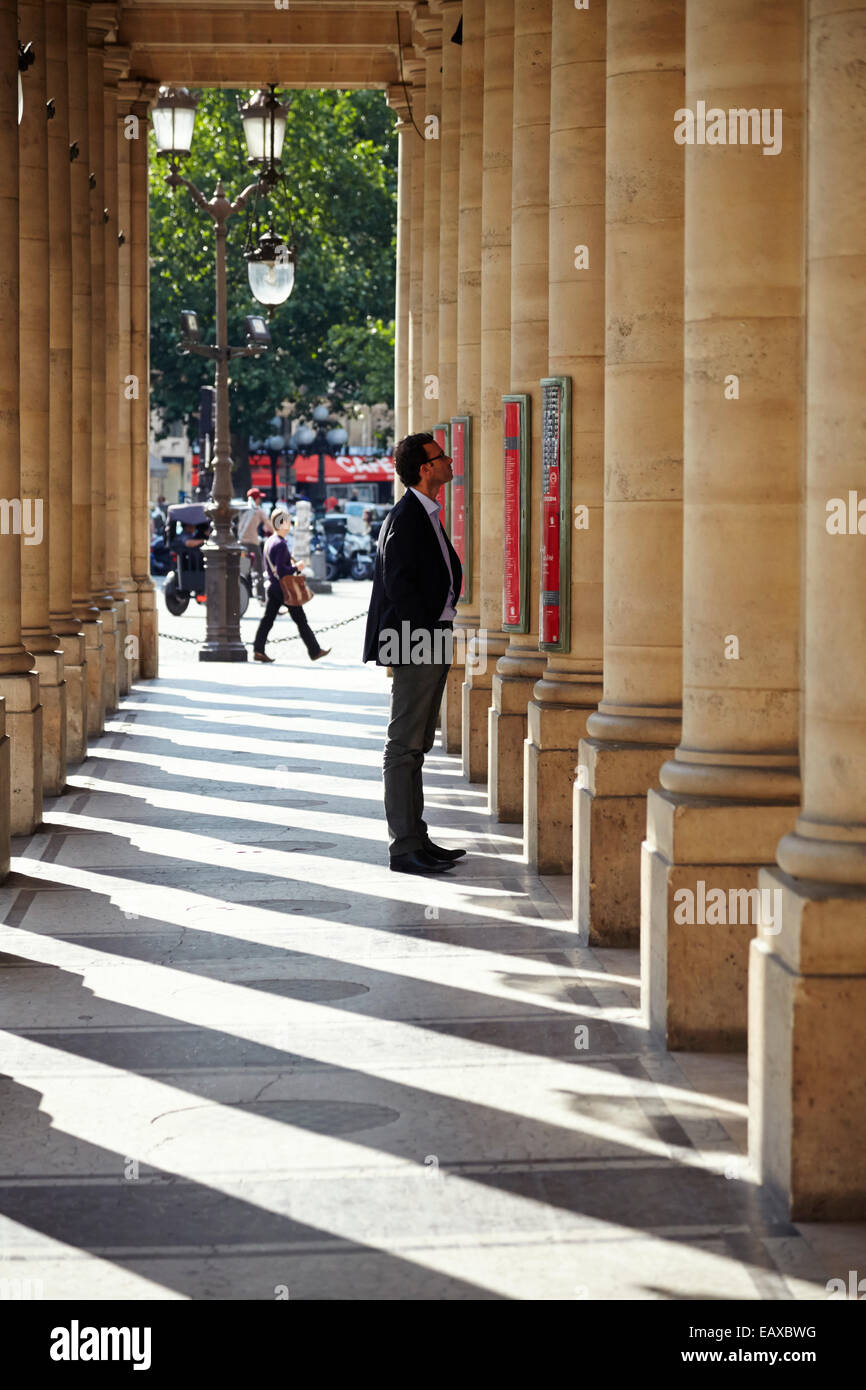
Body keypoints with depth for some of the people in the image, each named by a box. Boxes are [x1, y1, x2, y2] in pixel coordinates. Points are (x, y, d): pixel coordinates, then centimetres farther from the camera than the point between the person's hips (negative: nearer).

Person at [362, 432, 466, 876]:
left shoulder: (427, 516, 17)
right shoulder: (404, 519, -14)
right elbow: (399, 586, -19)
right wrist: (429, 638, -19)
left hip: (433, 645, 10)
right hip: (417, 646, -10)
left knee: (416, 746, 14)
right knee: (404, 748, -6)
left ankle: (416, 838, 21)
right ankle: (404, 847, -5)